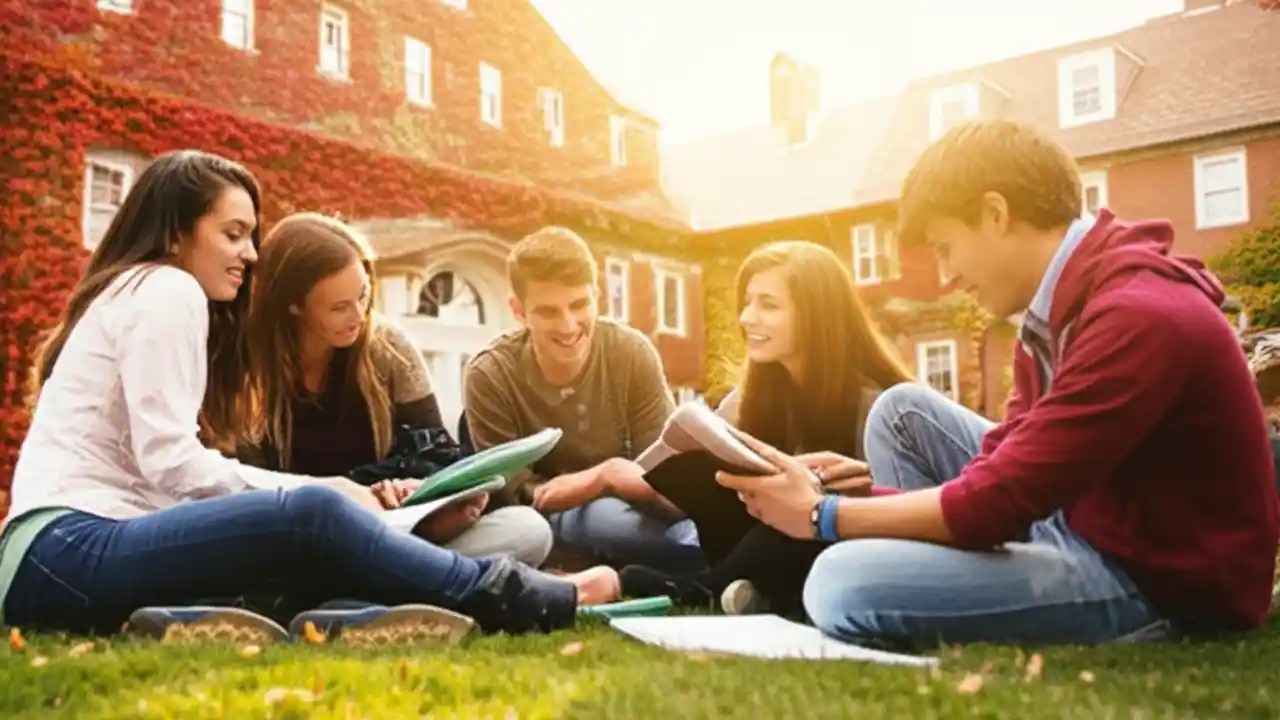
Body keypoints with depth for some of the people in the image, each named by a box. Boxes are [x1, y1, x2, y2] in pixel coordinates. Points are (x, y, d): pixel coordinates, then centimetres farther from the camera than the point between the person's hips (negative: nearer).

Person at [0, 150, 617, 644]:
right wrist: (312, 490, -10)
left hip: (89, 547, 10)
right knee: (312, 515, -28)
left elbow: (164, 467, 12)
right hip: (65, 554, -10)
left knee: (311, 555, -8)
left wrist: (312, 491, 1)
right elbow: (170, 462, -15)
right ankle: (514, 600, -23)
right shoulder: (166, 291, -4)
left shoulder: (136, 294, 24)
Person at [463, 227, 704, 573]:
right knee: (604, 518, -35)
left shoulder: (633, 353, -12)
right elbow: (514, 494, -14)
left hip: (624, 504, 2)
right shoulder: (490, 375, -16)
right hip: (545, 522, -1)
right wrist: (604, 475, -27)